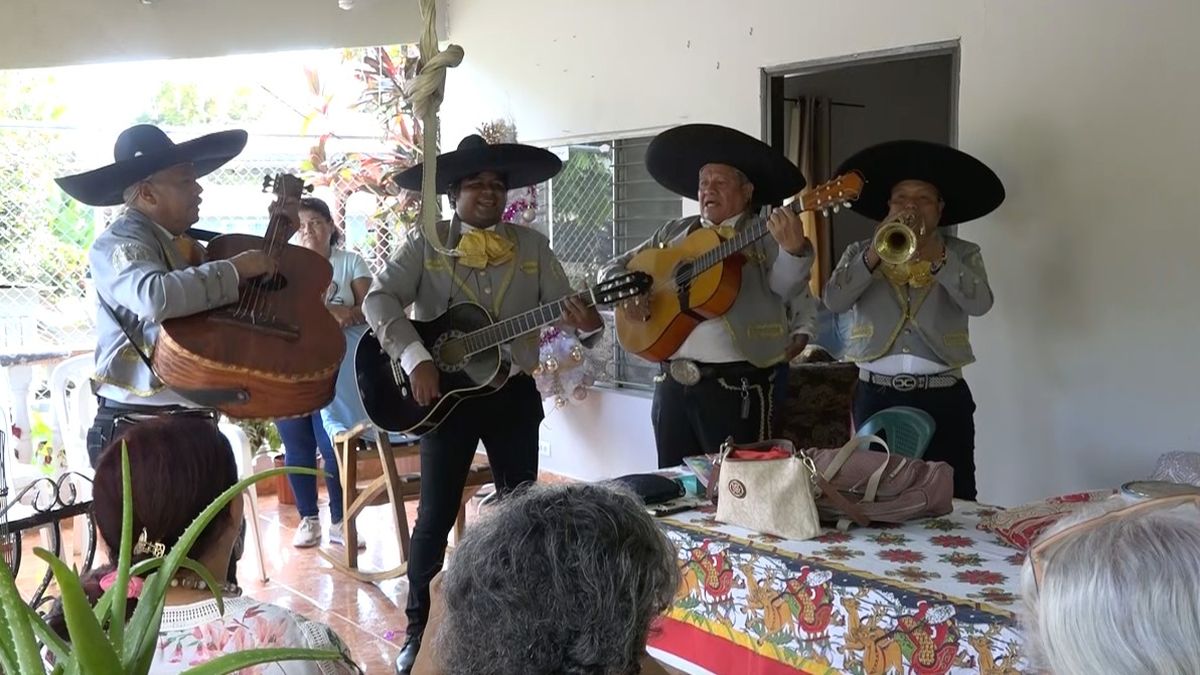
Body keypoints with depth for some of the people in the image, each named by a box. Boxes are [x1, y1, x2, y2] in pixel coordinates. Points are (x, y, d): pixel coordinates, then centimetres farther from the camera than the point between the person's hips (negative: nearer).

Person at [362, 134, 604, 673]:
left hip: (513, 395, 3)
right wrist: (416, 359, -26)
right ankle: (418, 628, 17)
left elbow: (565, 309, 1)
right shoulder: (425, 244, -3)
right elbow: (378, 298, -14)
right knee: (436, 516, 1)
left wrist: (588, 324, -23)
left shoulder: (532, 246, 4)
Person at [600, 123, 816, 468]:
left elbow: (788, 288, -17)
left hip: (737, 386, -5)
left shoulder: (767, 237, 0)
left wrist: (793, 250, -38)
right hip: (672, 384, 5)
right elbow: (613, 268, 18)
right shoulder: (674, 233, 14)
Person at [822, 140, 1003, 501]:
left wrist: (936, 254, -20)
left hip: (943, 398, -1)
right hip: (876, 397, 1)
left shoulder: (962, 254, 7)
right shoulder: (860, 252, 10)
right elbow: (834, 301, -7)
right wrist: (876, 252, -16)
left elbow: (979, 304, -11)